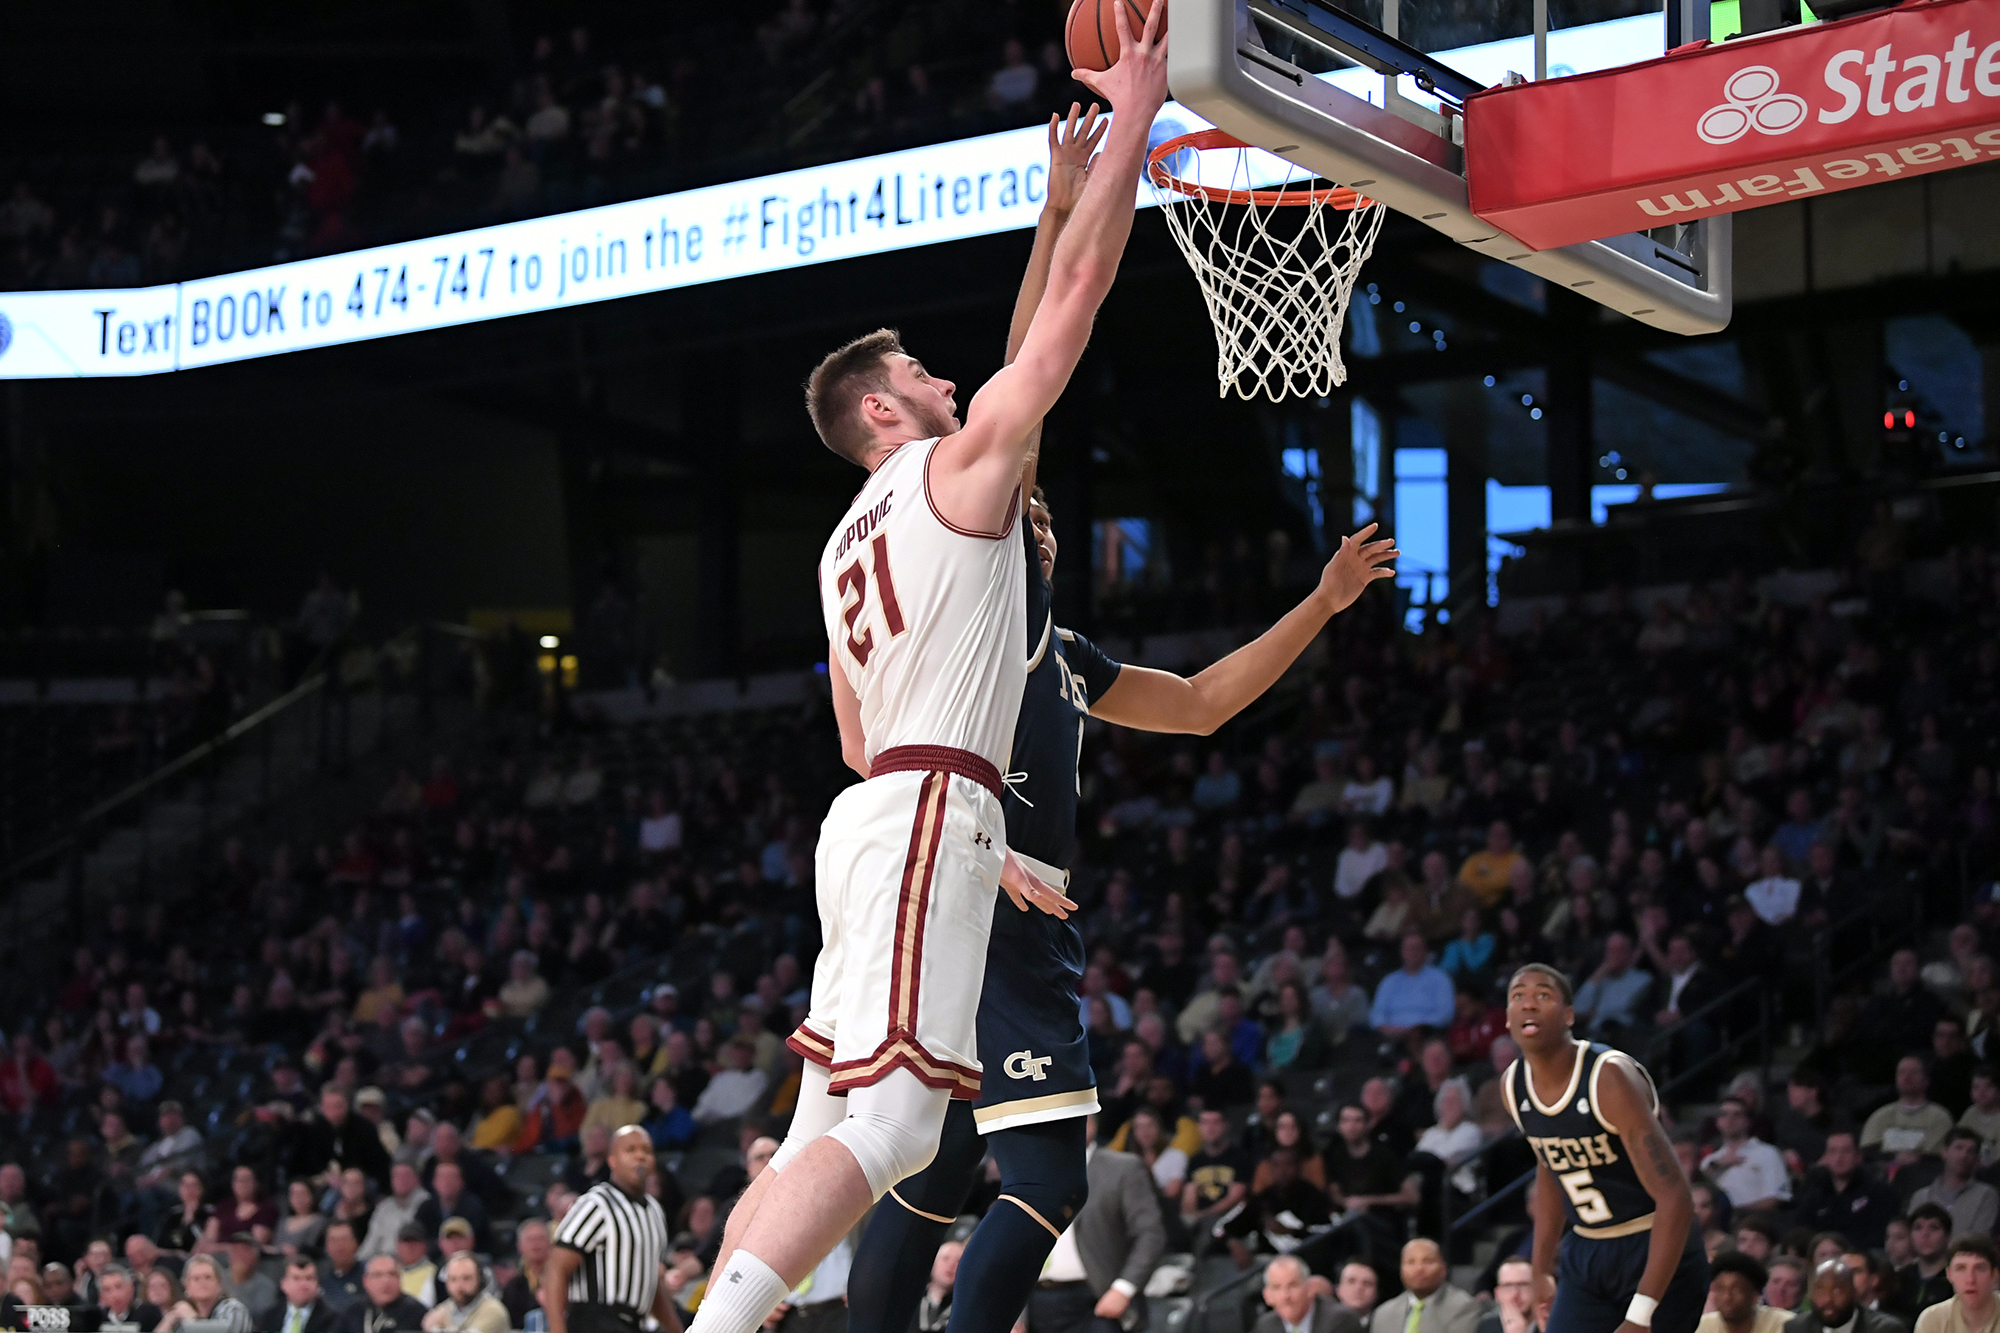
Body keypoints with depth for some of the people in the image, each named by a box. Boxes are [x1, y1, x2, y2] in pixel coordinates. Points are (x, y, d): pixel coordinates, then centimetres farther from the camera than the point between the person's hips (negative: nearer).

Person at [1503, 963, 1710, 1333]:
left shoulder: (1609, 1078, -24)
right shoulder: (1514, 1085, -1)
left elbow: (1674, 1198, -28)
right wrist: (1542, 1270, 19)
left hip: (1657, 1251, -7)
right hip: (1586, 1253, 7)